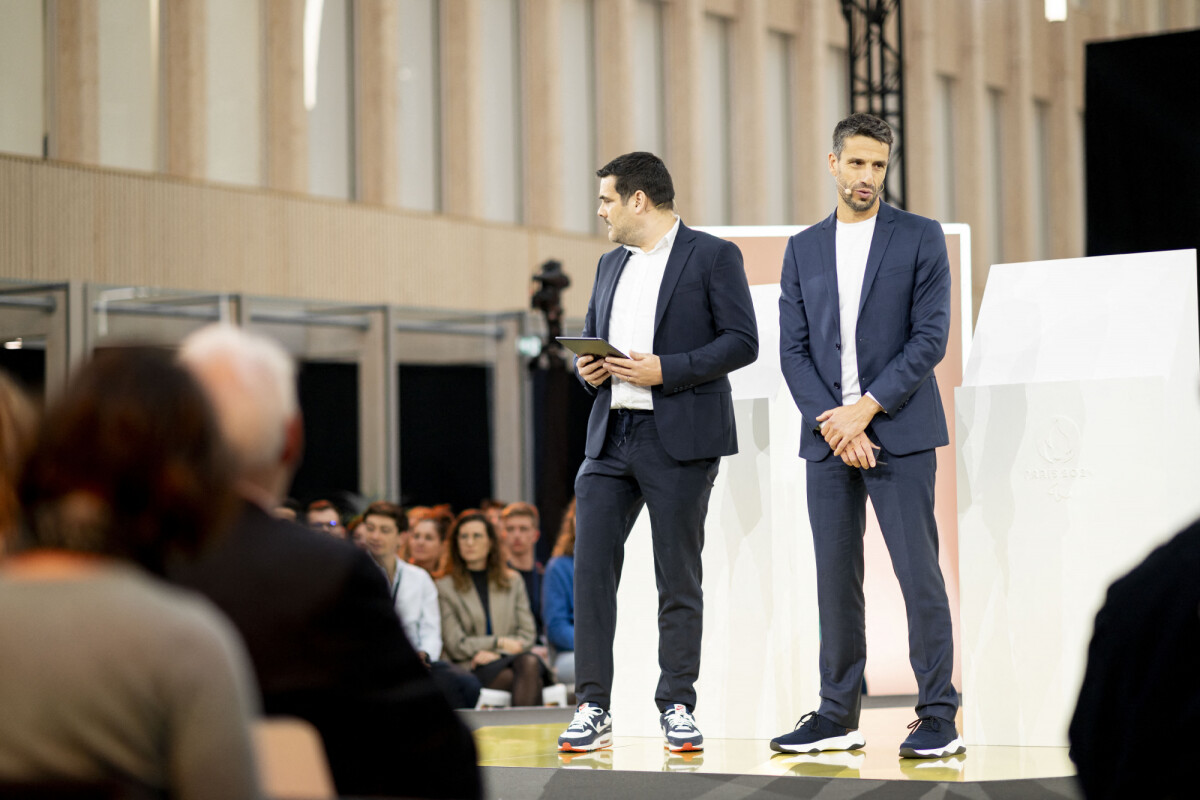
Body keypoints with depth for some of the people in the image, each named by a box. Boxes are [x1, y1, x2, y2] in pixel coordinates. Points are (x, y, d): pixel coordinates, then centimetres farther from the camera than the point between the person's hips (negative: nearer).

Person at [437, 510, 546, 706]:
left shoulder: (513, 581, 23)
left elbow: (527, 635, 13)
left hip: (511, 657, 3)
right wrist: (499, 642, -3)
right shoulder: (445, 587, 12)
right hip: (475, 667, -3)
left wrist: (496, 653, -6)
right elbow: (455, 646, 3)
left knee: (529, 663, -38)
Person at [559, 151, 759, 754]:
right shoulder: (610, 264, 19)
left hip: (679, 441, -5)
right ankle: (593, 708, 2)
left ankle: (677, 707, 10)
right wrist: (587, 369, 2)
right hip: (610, 437, 6)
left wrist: (666, 370, -16)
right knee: (590, 567, -2)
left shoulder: (713, 256, -1)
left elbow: (742, 341, -7)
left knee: (678, 578, 1)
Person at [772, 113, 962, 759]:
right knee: (835, 578, 6)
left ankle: (938, 718, -1)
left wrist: (865, 409, -12)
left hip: (899, 431, -4)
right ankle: (837, 718, 12)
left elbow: (930, 337, -6)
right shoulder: (803, 250, 13)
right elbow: (793, 349, 7)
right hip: (827, 436, 4)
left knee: (919, 573, -6)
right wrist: (833, 423, -7)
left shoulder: (920, 238, 2)